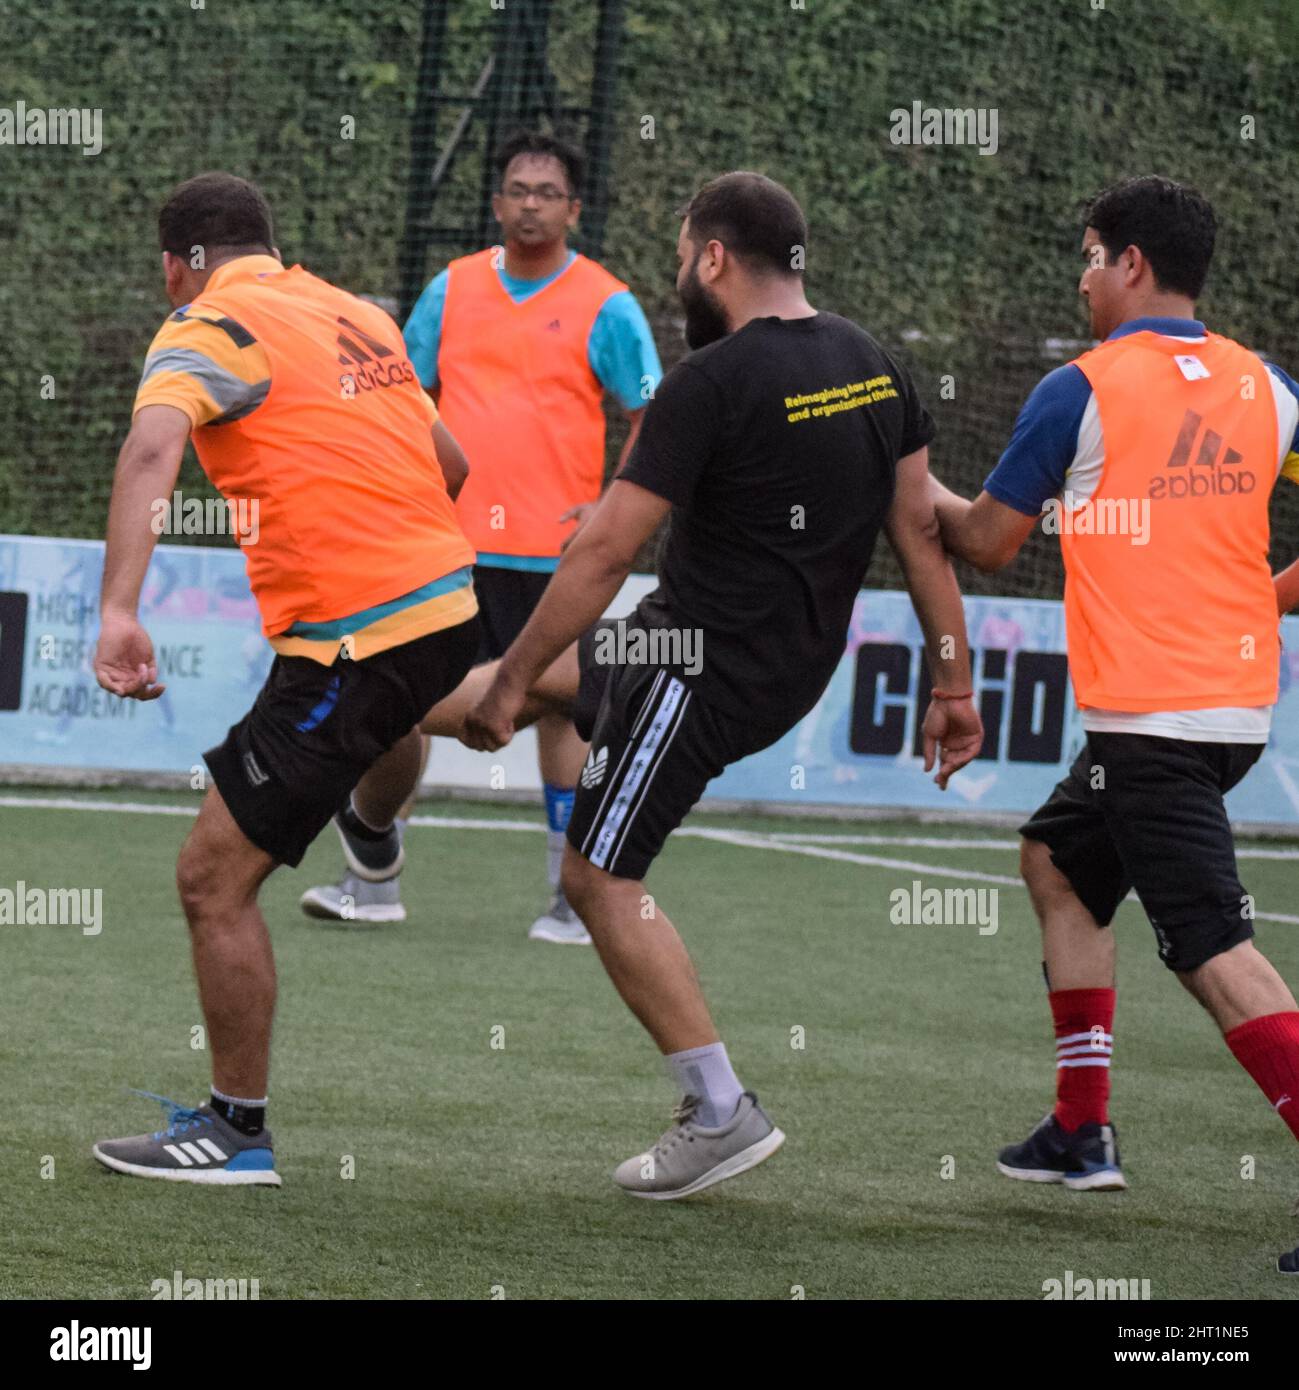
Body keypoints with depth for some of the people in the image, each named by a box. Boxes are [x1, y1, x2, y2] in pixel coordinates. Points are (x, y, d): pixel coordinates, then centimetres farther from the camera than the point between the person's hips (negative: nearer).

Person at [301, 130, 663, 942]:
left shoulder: (604, 305, -1)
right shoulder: (452, 289, 9)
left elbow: (656, 414, 1)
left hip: (551, 548, -3)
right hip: (448, 540, 3)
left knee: (559, 707, 0)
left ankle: (576, 897, 7)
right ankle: (376, 877, 15)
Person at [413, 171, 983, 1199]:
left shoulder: (714, 382, -21)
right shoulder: (873, 366, 3)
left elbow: (606, 550, -19)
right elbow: (922, 527, 6)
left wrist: (509, 684, -12)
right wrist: (954, 684, 12)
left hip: (708, 667, -9)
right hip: (798, 664, 9)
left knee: (602, 875, 0)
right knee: (550, 670, 26)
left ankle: (722, 1115, -1)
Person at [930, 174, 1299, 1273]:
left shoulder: (1081, 391, -8)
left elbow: (986, 541, 2)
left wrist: (914, 488, 21)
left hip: (1150, 716, -8)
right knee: (1057, 858, 25)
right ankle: (1082, 1129, 26)